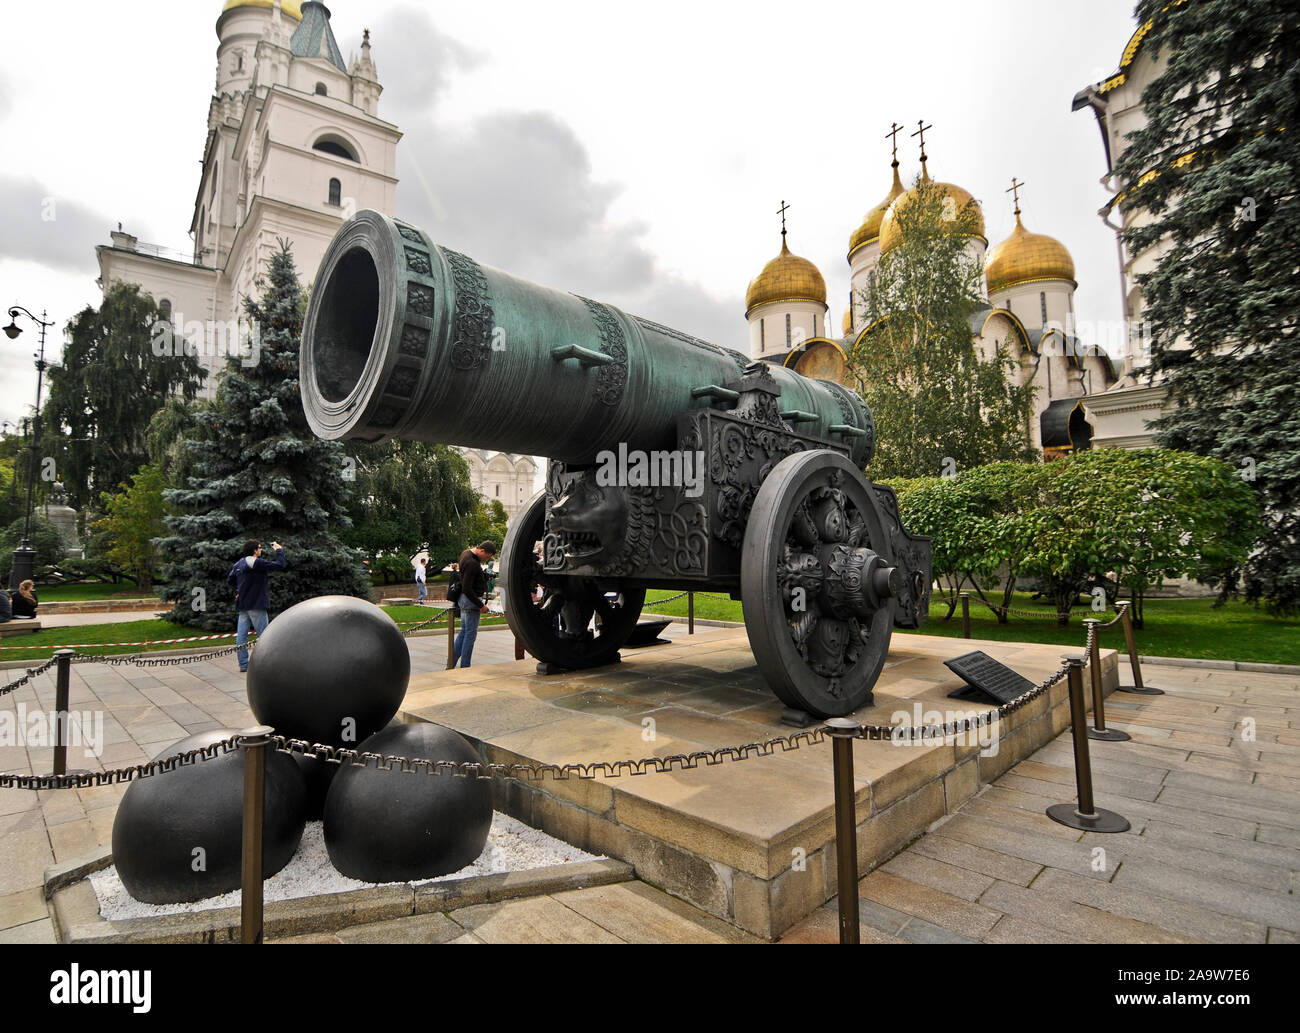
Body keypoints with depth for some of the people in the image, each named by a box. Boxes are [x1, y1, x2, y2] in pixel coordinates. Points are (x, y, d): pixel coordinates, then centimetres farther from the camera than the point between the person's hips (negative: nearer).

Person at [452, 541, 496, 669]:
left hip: (464, 599, 10)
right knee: (470, 634, -2)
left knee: (464, 632, 15)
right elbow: (467, 589, -25)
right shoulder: (472, 563, -23)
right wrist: (481, 605, -19)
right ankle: (465, 667, 4)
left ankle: (451, 664, 17)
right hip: (471, 600, -10)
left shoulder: (466, 553, 8)